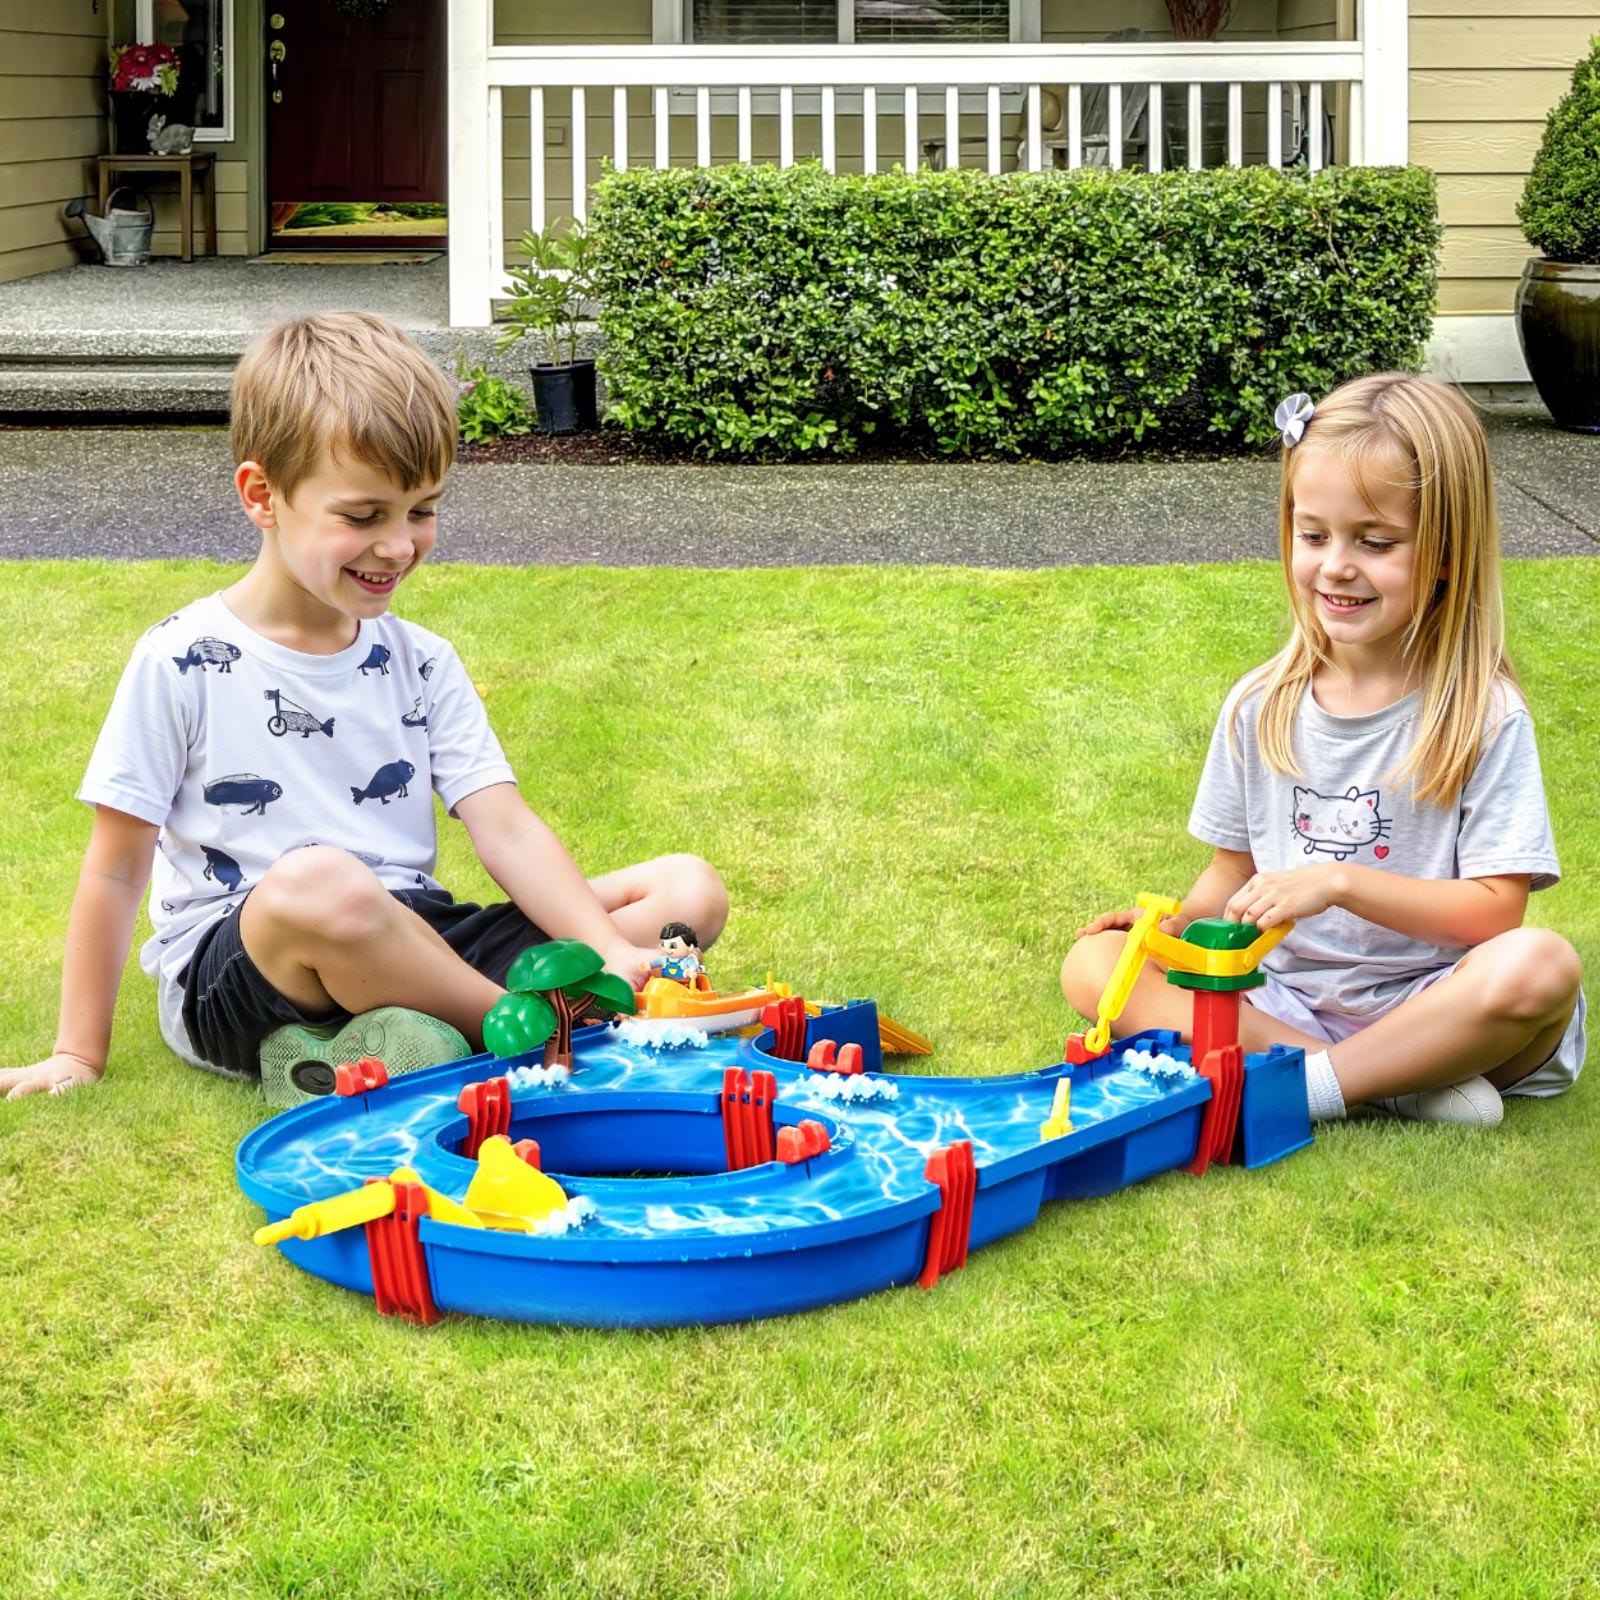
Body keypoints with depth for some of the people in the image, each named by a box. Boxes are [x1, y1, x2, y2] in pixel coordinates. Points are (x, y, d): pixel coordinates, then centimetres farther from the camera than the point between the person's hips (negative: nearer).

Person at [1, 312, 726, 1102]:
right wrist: (78, 1053, 1)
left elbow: (507, 830, 1)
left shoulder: (422, 663, 9)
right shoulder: (183, 663, -5)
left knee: (691, 889, -10)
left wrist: (614, 955, -15)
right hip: (228, 974, -6)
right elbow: (116, 870, 0)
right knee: (318, 882, -42)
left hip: (409, 949, 6)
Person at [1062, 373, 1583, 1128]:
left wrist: (1340, 880, -23)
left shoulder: (1482, 715, -8)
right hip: (1285, 999, 4)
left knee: (1540, 965, -34)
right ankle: (1399, 1085, -22)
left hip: (1426, 1005, -4)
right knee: (1092, 963, -15)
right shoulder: (1261, 706, 5)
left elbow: (1494, 909, -13)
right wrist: (1174, 921, -8)